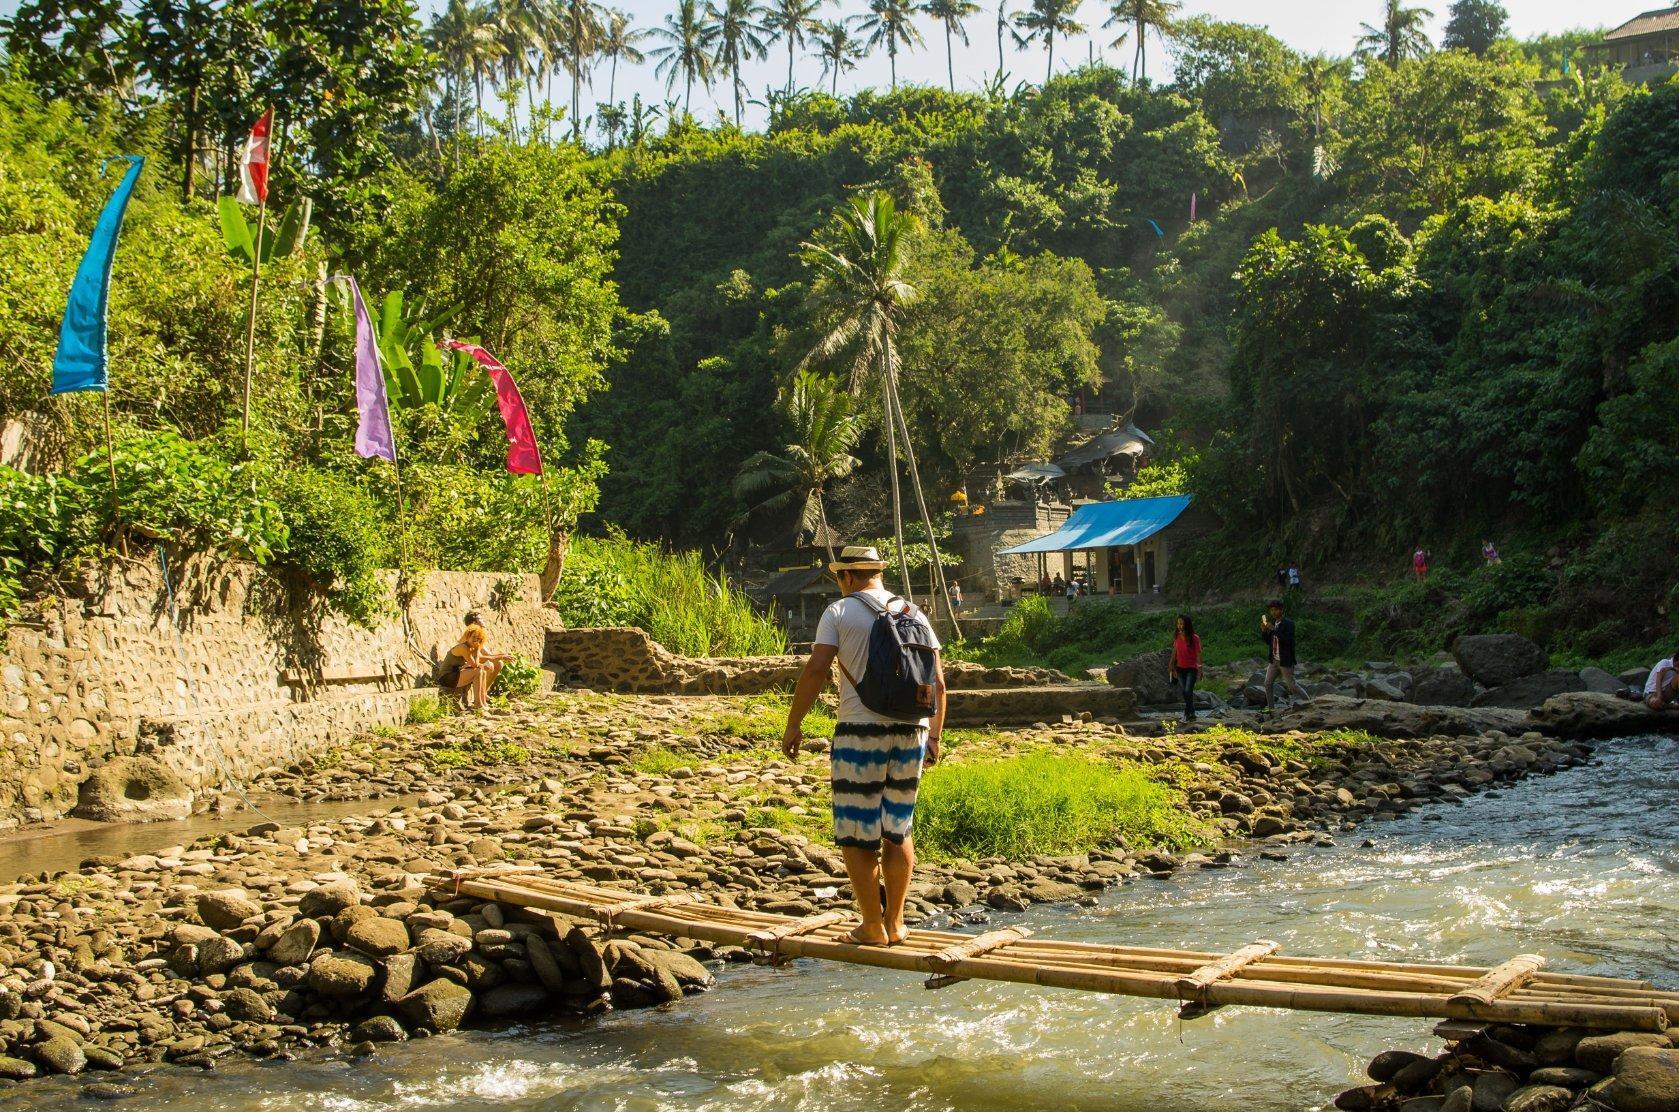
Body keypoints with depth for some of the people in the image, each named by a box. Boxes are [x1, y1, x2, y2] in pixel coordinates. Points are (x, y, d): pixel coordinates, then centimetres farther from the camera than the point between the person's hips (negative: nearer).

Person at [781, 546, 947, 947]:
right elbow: (938, 681, 9)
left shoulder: (839, 612, -2)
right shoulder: (914, 614, 12)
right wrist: (934, 735, 16)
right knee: (898, 832, 15)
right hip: (911, 733, 5)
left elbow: (816, 670, -12)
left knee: (857, 835, 4)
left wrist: (793, 725, -6)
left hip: (861, 733, -5)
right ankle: (894, 922, 20)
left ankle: (872, 926, 6)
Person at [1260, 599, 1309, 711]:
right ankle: (1270, 707, 15)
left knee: (1292, 685, -3)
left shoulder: (1288, 623, -13)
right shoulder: (1273, 623, 9)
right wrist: (1263, 631, -5)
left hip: (1285, 661, -7)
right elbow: (1268, 641, 13)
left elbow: (1288, 640, -26)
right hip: (1274, 661, 7)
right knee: (1268, 684, 5)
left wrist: (1273, 629, -29)